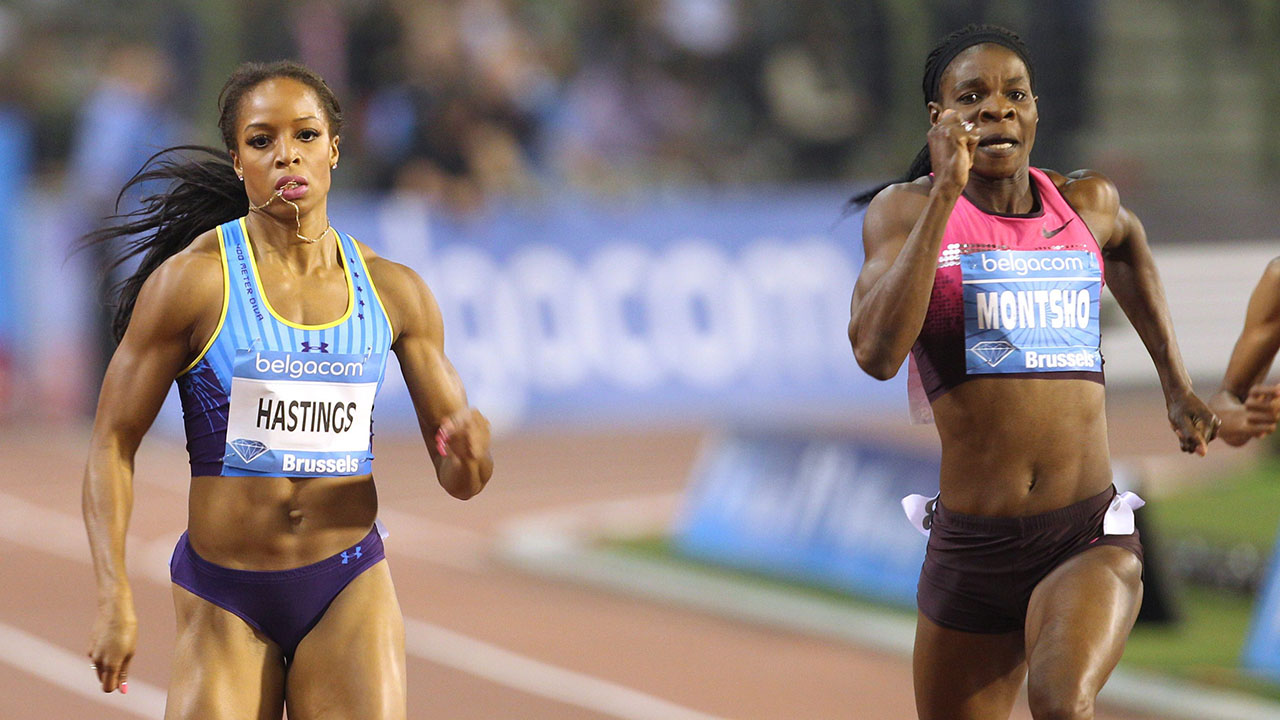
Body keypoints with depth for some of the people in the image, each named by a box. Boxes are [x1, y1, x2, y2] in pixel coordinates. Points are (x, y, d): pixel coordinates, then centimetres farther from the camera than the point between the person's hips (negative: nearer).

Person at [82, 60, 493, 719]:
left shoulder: (393, 293, 4)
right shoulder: (192, 280, -7)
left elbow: (458, 480, 8)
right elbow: (113, 443, -4)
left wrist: (472, 445, -17)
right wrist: (114, 599, -14)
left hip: (351, 594, 2)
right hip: (223, 602, -2)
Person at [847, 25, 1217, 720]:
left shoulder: (1087, 204, 5)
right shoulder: (906, 209, -3)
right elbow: (877, 353, -22)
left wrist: (1176, 386, 29)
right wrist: (945, 194, -22)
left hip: (1089, 536, 0)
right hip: (969, 547, 0)